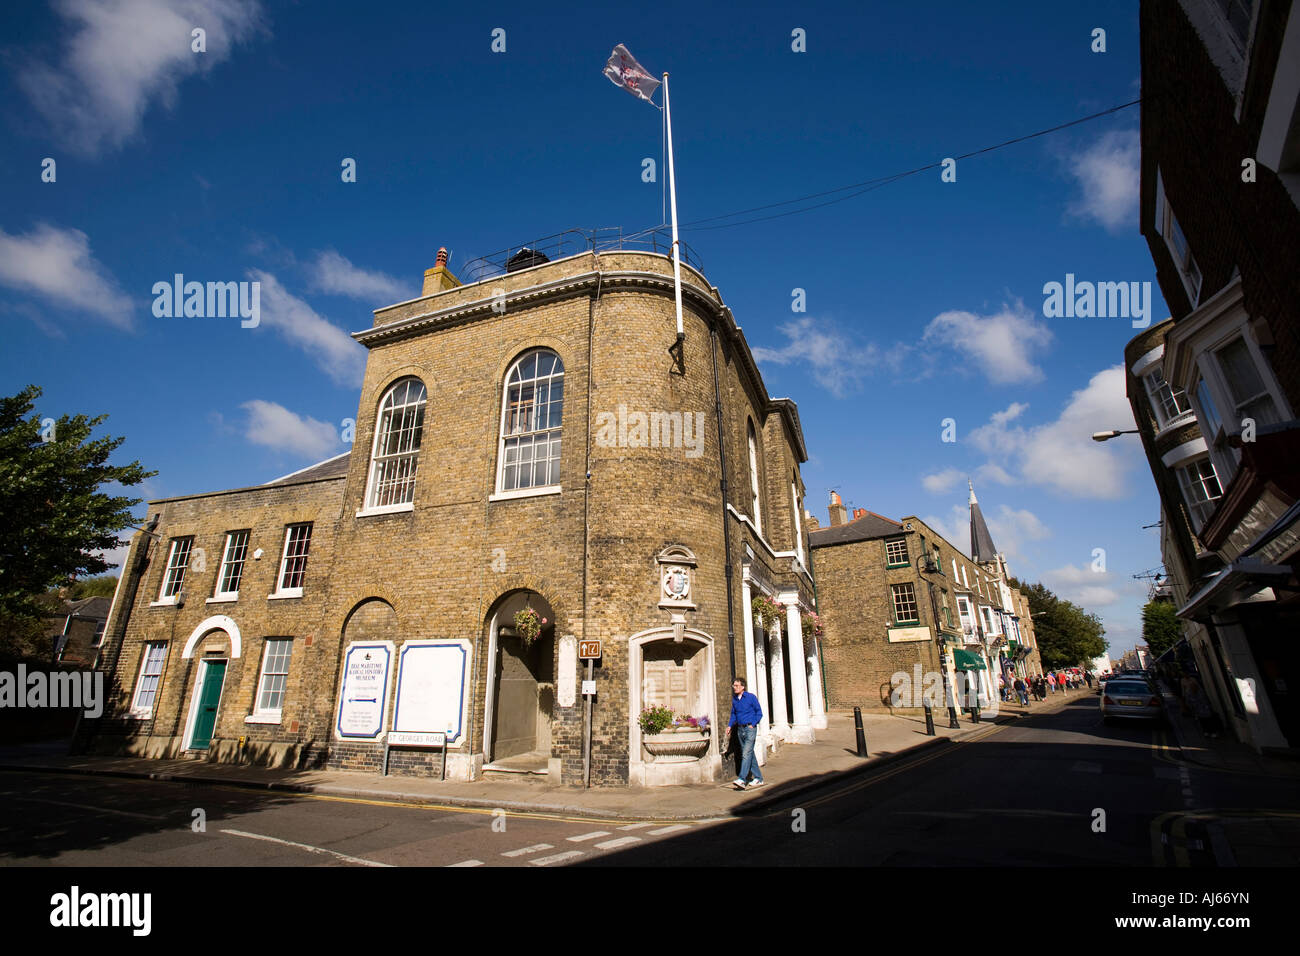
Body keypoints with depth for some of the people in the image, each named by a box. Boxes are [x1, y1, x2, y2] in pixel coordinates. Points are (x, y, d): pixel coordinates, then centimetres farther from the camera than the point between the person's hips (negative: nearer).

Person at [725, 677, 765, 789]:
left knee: (746, 753, -14)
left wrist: (752, 724, -11)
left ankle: (742, 779, -18)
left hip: (750, 728, -6)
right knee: (750, 754, 12)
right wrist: (730, 725, 5)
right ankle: (758, 778, 21)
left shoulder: (751, 697, -8)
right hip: (740, 729, 6)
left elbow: (759, 712, -2)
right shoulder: (734, 699, 8)